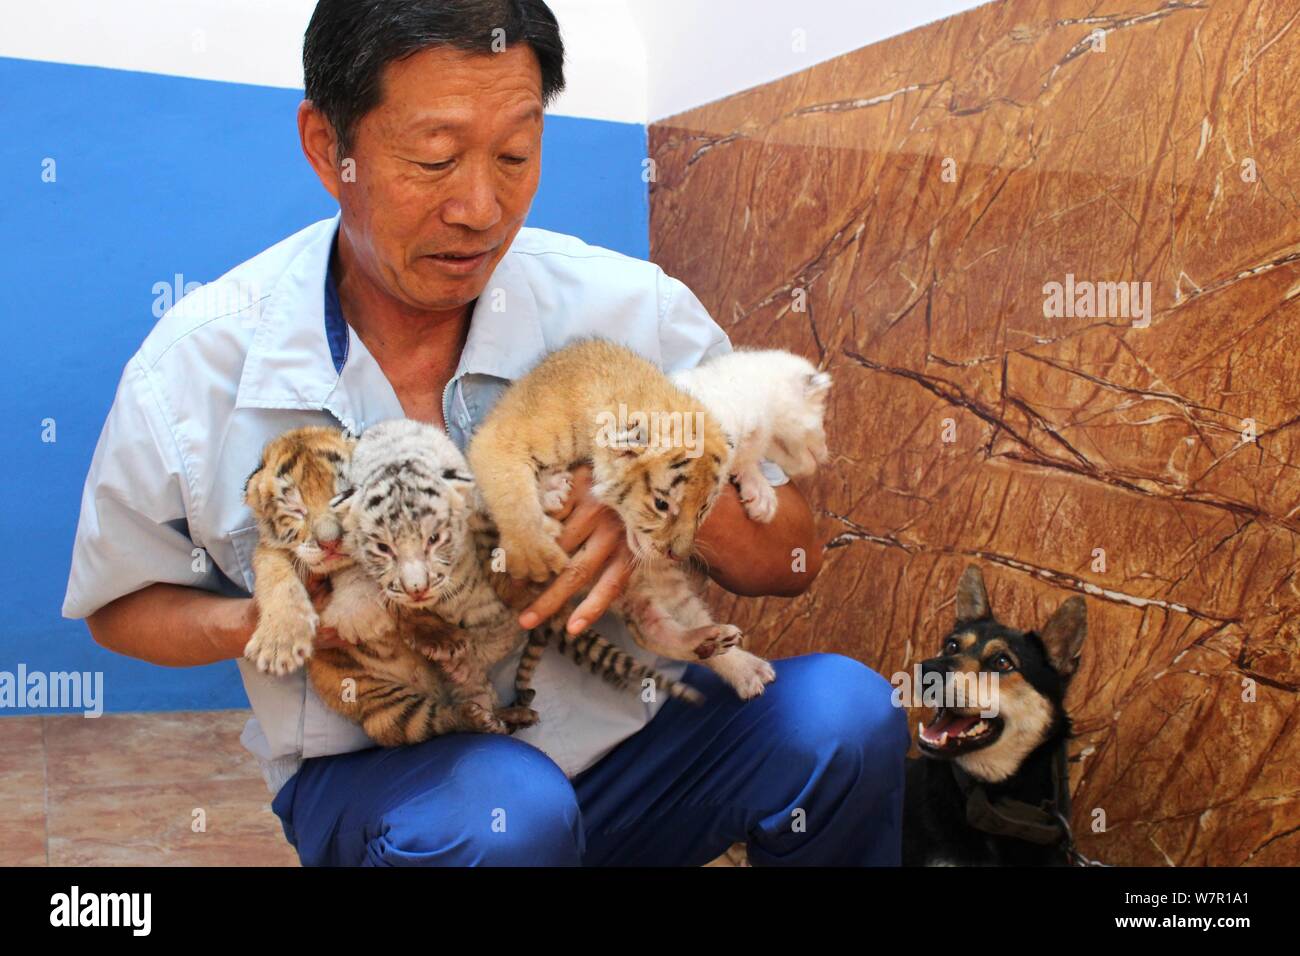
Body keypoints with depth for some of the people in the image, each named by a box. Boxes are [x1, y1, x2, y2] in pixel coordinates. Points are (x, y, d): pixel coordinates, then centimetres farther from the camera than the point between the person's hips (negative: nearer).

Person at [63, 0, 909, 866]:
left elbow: (792, 559, -5)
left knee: (841, 709, -22)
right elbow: (121, 605, 4)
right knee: (499, 810, -36)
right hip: (374, 773, -2)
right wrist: (261, 623, -18)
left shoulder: (632, 309, -10)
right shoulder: (193, 367, -12)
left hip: (618, 723, 3)